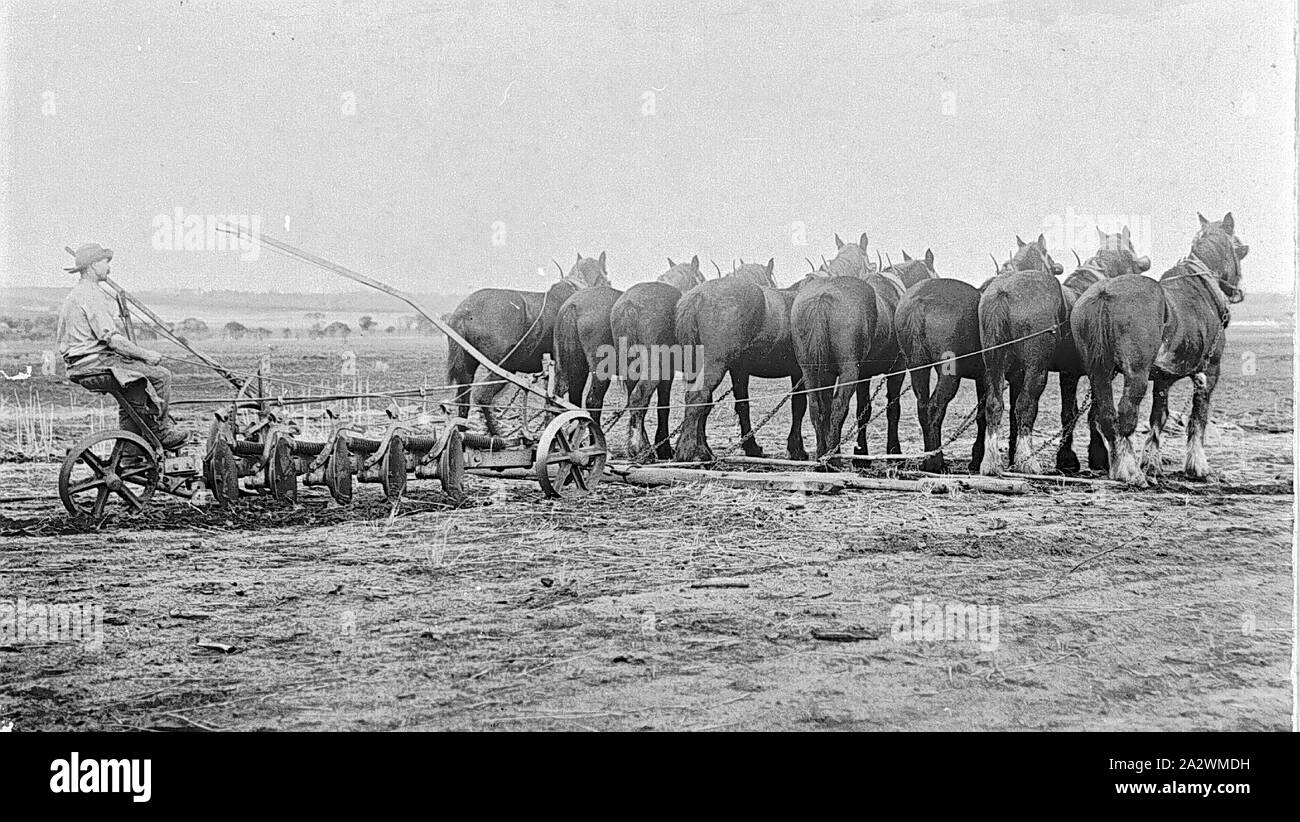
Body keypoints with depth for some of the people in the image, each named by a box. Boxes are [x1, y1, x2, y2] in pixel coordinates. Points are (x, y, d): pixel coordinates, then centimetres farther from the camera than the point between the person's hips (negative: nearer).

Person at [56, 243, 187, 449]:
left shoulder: (73, 295, 19)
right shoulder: (92, 297, -17)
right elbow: (112, 339, -23)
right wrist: (146, 354, -12)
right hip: (96, 361, -11)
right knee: (161, 375, -10)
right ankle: (161, 431, 3)